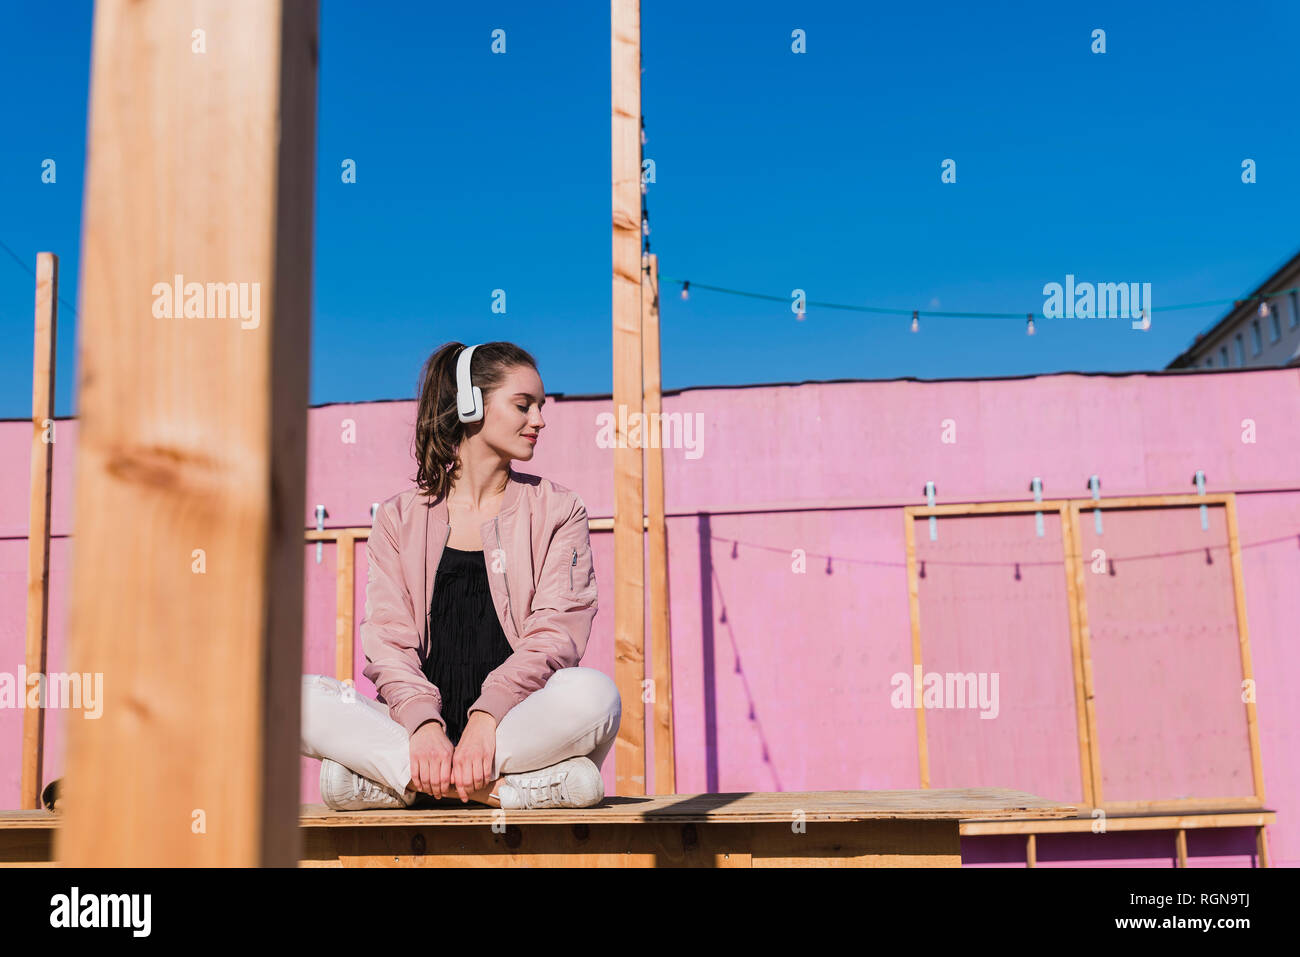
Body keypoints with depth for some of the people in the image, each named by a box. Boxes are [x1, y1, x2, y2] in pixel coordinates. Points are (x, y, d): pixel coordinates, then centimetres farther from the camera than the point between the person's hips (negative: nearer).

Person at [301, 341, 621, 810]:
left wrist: (486, 717, -19)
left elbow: (556, 631, -2)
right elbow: (388, 638, 2)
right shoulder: (399, 517, 13)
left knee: (595, 693, -33)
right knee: (303, 695, -24)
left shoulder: (557, 509, 12)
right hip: (418, 728, 1)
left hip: (517, 725, -1)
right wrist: (423, 723, -19)